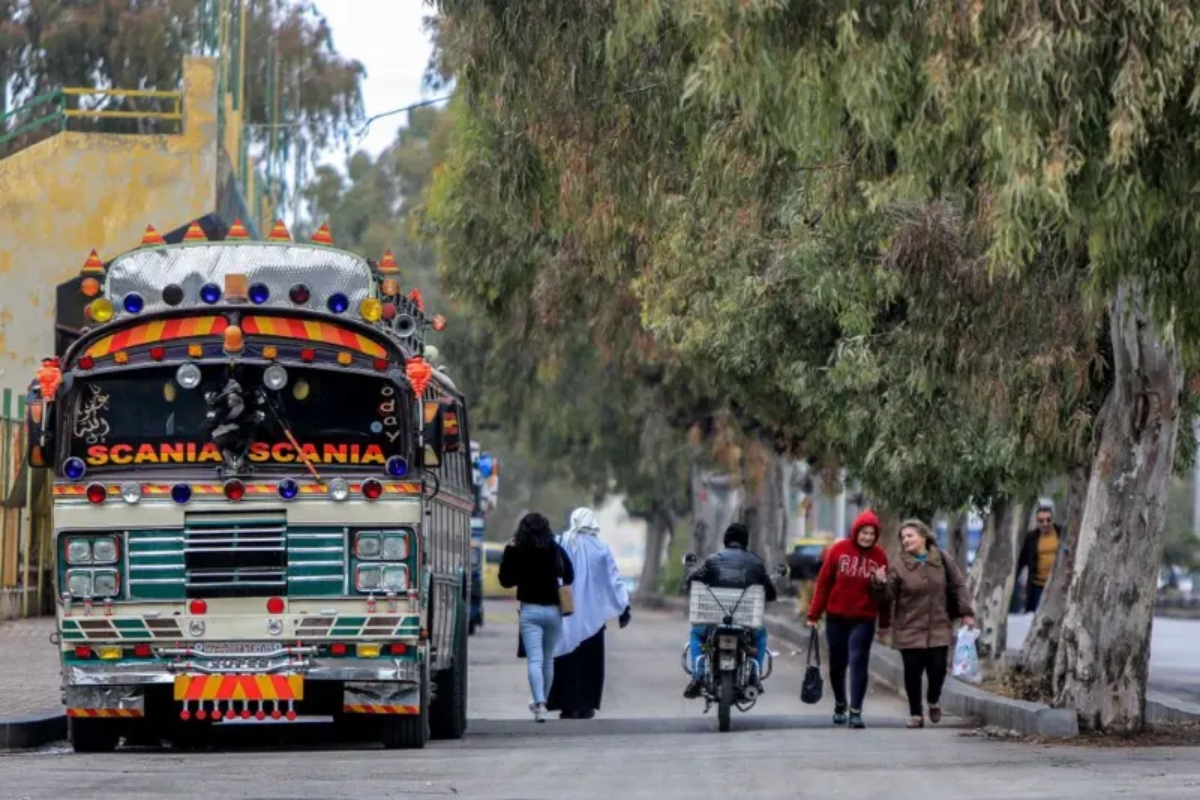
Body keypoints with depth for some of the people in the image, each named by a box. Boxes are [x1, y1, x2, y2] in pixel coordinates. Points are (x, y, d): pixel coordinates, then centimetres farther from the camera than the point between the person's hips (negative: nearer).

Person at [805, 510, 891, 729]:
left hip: (864, 619, -1)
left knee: (858, 663, -10)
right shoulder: (839, 550, -3)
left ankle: (855, 711, -10)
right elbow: (823, 582, 0)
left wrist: (884, 621, 6)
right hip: (836, 617, 1)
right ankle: (840, 705, 31)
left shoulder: (879, 556, -1)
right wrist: (814, 614, -1)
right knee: (837, 663, 12)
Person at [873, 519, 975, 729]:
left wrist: (966, 613, 0)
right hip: (909, 630, 0)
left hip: (939, 628, 0)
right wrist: (881, 583, -23)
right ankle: (915, 713, 13)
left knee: (938, 669, -4)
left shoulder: (943, 561, 1)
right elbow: (889, 595, -2)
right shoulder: (900, 567, -2)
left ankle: (934, 701, 26)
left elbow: (958, 587, 6)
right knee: (913, 671, -1)